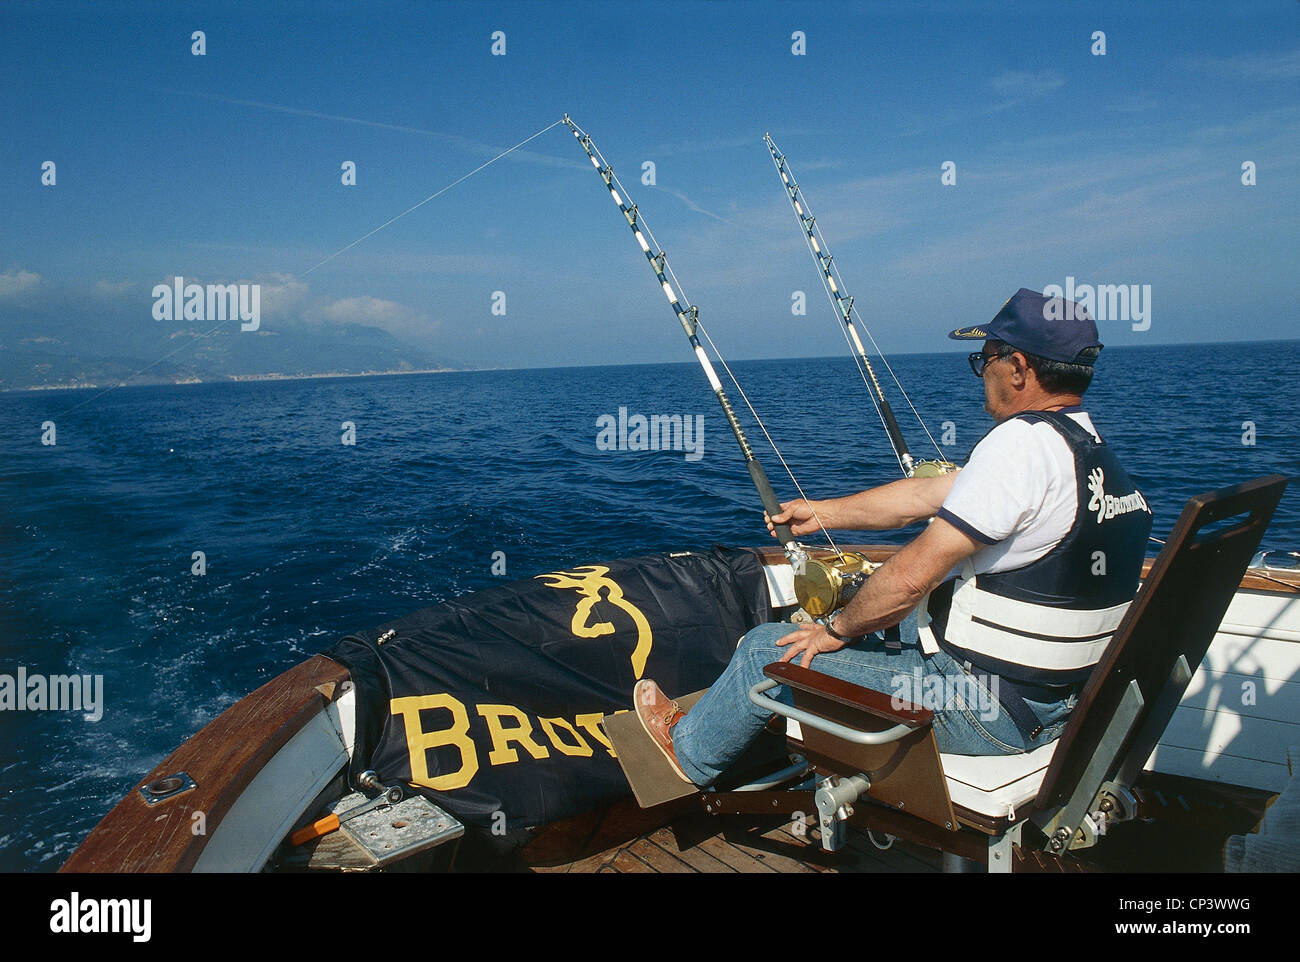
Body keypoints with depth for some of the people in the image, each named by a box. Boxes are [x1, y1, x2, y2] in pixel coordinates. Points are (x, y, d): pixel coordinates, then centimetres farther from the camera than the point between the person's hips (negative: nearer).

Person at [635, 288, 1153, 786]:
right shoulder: (1096, 453, 8)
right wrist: (821, 512, 20)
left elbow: (913, 574, -26)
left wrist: (837, 630, -7)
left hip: (984, 714, -9)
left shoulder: (1025, 441, -24)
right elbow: (923, 494, 14)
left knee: (765, 650, 2)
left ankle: (689, 751, 31)